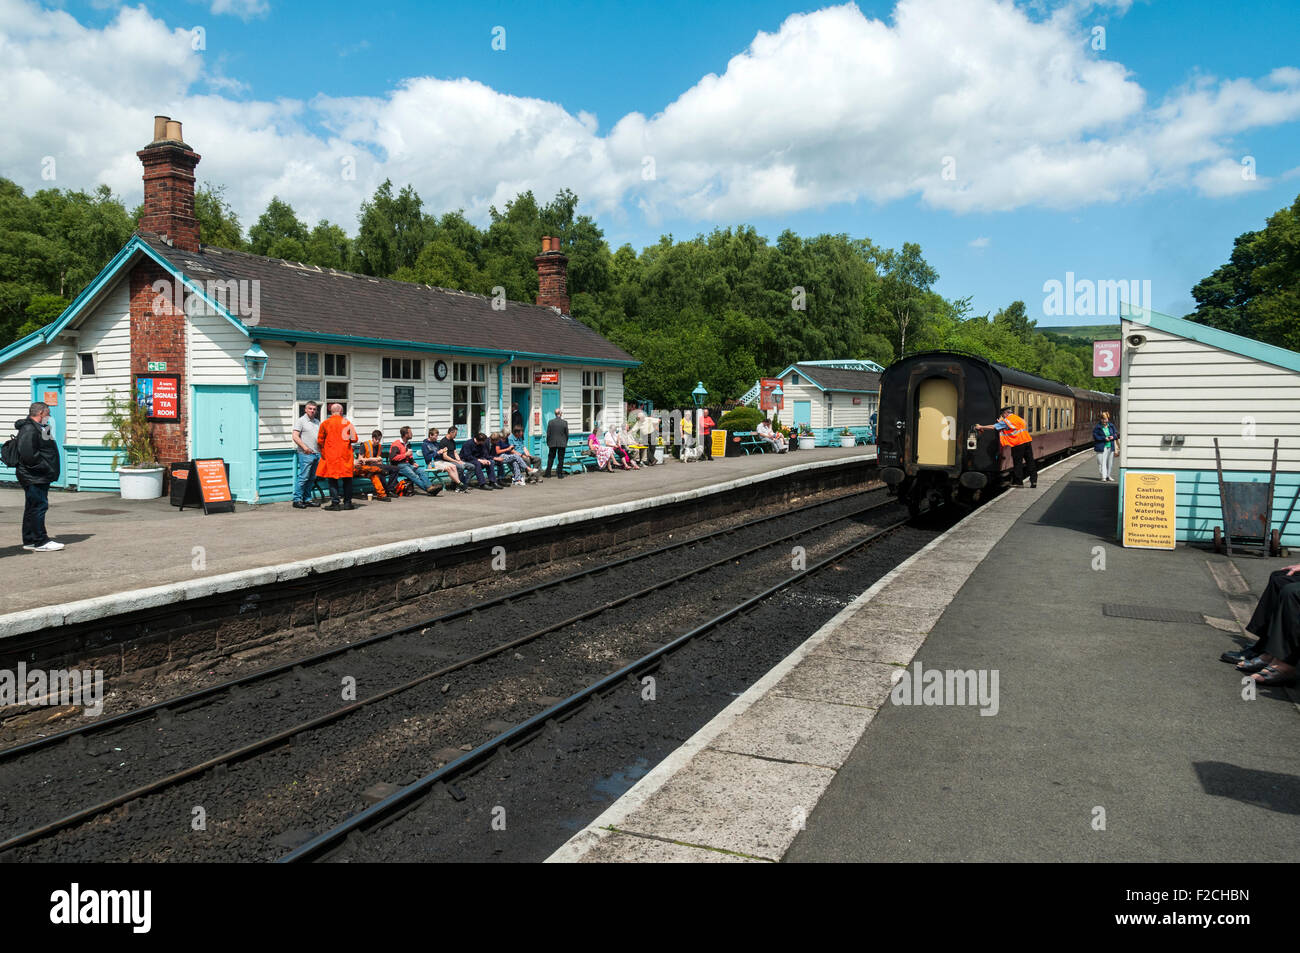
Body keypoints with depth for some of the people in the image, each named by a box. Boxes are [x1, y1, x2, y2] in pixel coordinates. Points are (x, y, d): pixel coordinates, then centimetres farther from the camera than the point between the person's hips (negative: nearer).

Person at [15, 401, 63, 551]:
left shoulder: (38, 428, 19)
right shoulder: (29, 429, -16)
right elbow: (29, 455, -24)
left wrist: (50, 470, 13)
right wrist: (45, 467, -18)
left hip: (39, 478, 11)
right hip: (34, 478, -11)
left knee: (33, 508, 14)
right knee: (39, 506, -9)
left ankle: (30, 541, 21)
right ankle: (40, 542, -6)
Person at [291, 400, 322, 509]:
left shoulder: (317, 422, 19)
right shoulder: (301, 421, -1)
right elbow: (295, 436, -9)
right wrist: (304, 447, -18)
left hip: (317, 454, 7)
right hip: (306, 454, -7)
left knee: (312, 478, 9)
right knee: (303, 477, -9)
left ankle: (307, 499, 16)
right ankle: (297, 500, -5)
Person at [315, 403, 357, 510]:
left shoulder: (325, 423, 0)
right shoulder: (347, 423, -1)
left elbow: (320, 441, 3)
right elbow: (354, 439, -2)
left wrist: (322, 451, 20)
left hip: (331, 455, 0)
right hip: (345, 455, 0)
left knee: (333, 479, 3)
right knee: (347, 479, 9)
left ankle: (335, 503, -1)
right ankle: (347, 502, 10)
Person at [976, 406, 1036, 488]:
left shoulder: (1006, 421, -3)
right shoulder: (1017, 418, 18)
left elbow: (993, 427, -2)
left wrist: (981, 427, 7)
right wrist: (1001, 422, 25)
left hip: (1018, 444, -7)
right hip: (1027, 441, 7)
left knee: (1017, 462, 3)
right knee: (1030, 461, 6)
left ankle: (1018, 482, 8)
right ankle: (1033, 480, 6)